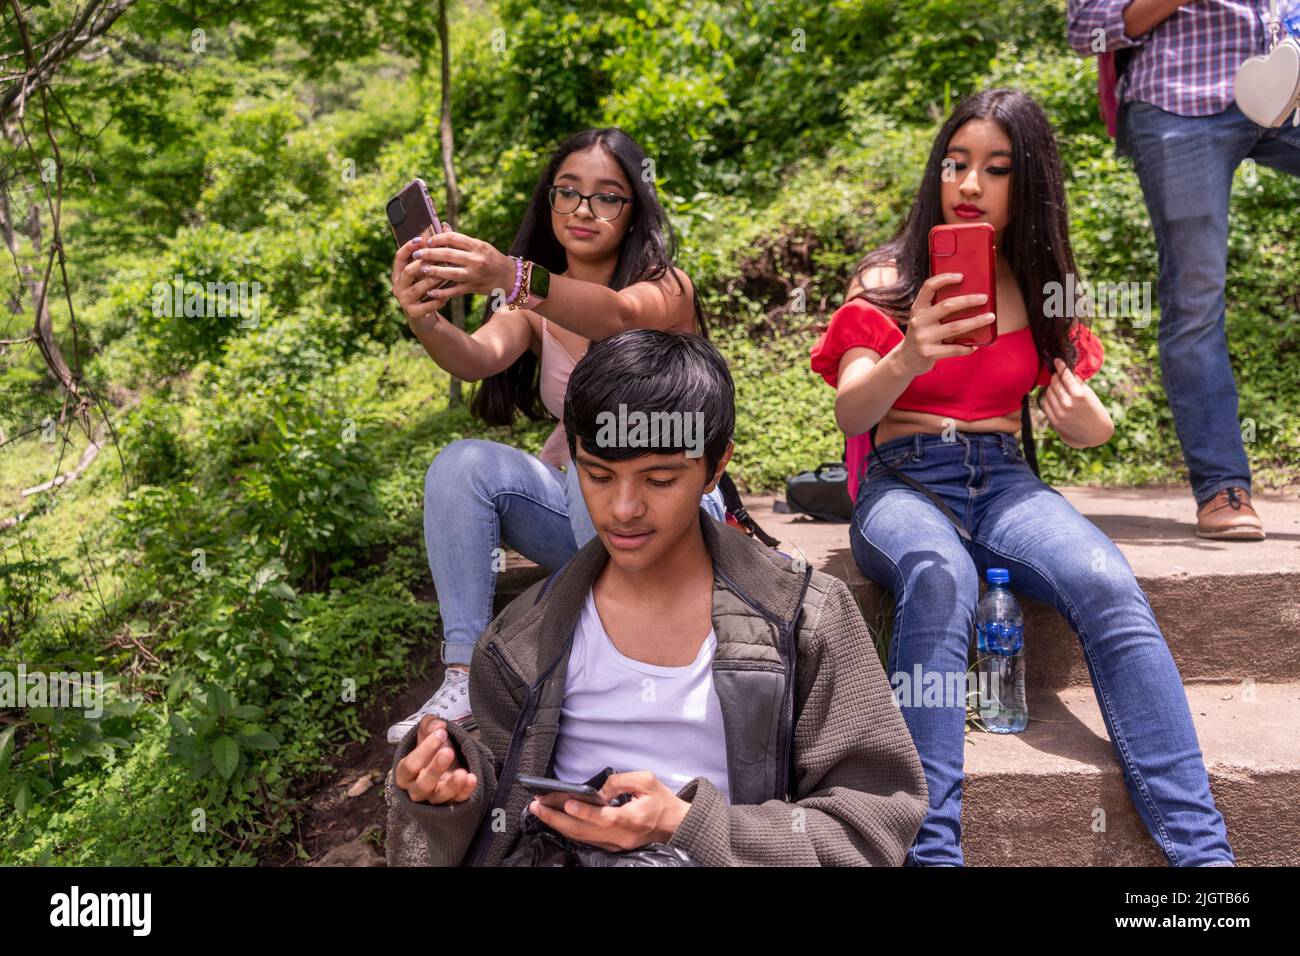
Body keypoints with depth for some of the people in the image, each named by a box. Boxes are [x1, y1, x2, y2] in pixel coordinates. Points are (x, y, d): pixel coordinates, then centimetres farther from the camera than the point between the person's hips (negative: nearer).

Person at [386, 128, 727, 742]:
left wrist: (513, 278, -53)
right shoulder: (532, 305, 5)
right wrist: (425, 321, -41)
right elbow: (480, 358, -18)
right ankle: (466, 680, -23)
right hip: (572, 507, 4)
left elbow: (616, 315, -34)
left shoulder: (666, 286, -8)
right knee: (462, 464, -22)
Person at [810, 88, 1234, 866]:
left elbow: (1087, 421, 19)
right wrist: (906, 360, -31)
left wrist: (1088, 420, -6)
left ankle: (1203, 848, -29)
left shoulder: (1042, 290, 14)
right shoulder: (890, 278, 4)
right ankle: (928, 848, -38)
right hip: (904, 481, -2)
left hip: (1005, 480, 3)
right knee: (941, 580, -38)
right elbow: (850, 414, -9)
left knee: (1110, 586, -29)